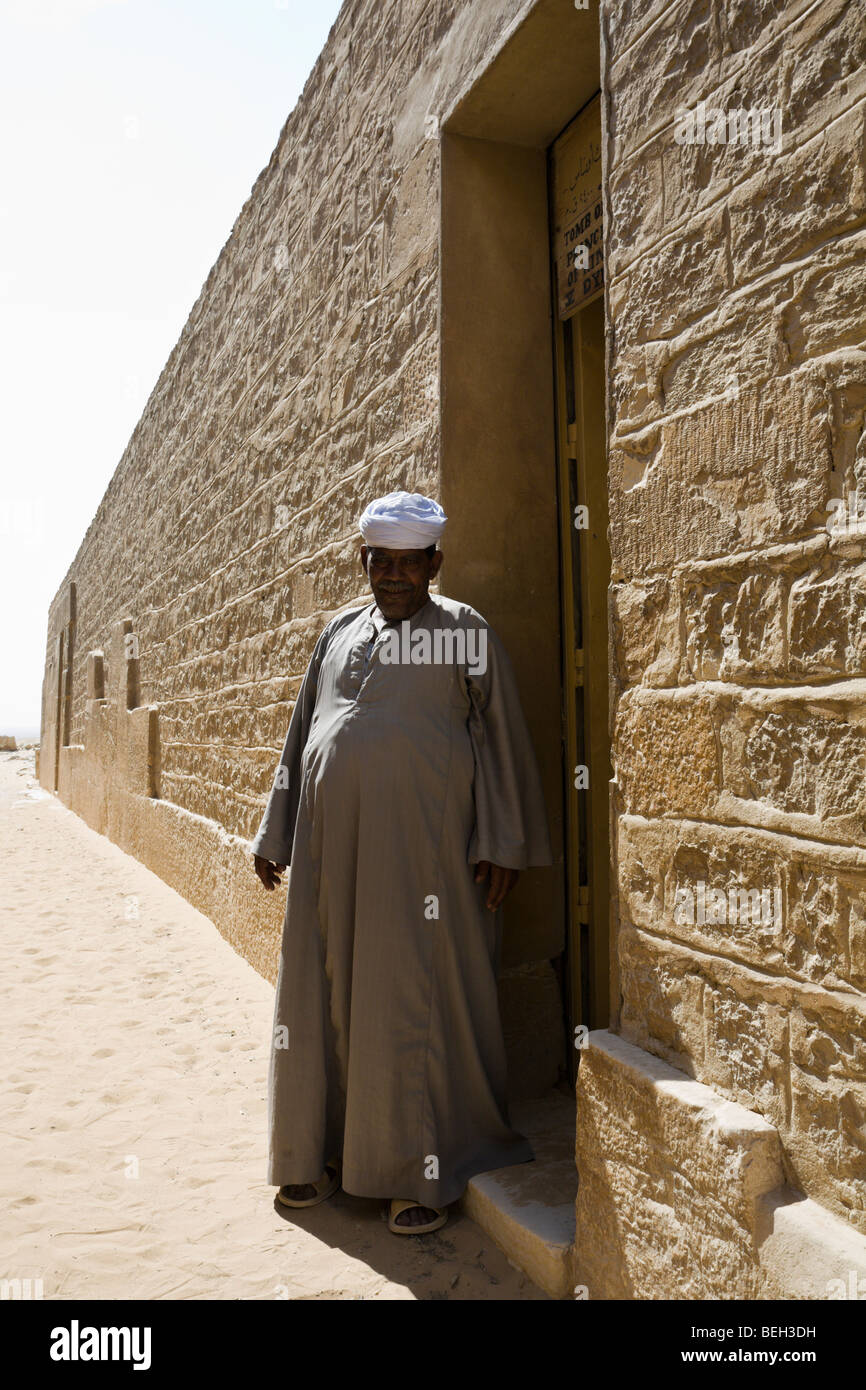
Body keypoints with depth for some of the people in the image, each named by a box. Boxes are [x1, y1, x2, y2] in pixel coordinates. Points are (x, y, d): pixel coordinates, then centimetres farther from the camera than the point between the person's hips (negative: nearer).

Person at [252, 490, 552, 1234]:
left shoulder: (466, 632, 1)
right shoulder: (339, 633, 14)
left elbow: (501, 738, -2)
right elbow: (301, 738, 18)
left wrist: (502, 845, -8)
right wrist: (275, 834, 16)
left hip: (421, 843, -5)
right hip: (332, 845, 5)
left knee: (419, 1000, 0)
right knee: (329, 991, 11)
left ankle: (425, 1171, 15)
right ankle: (328, 1150, 29)